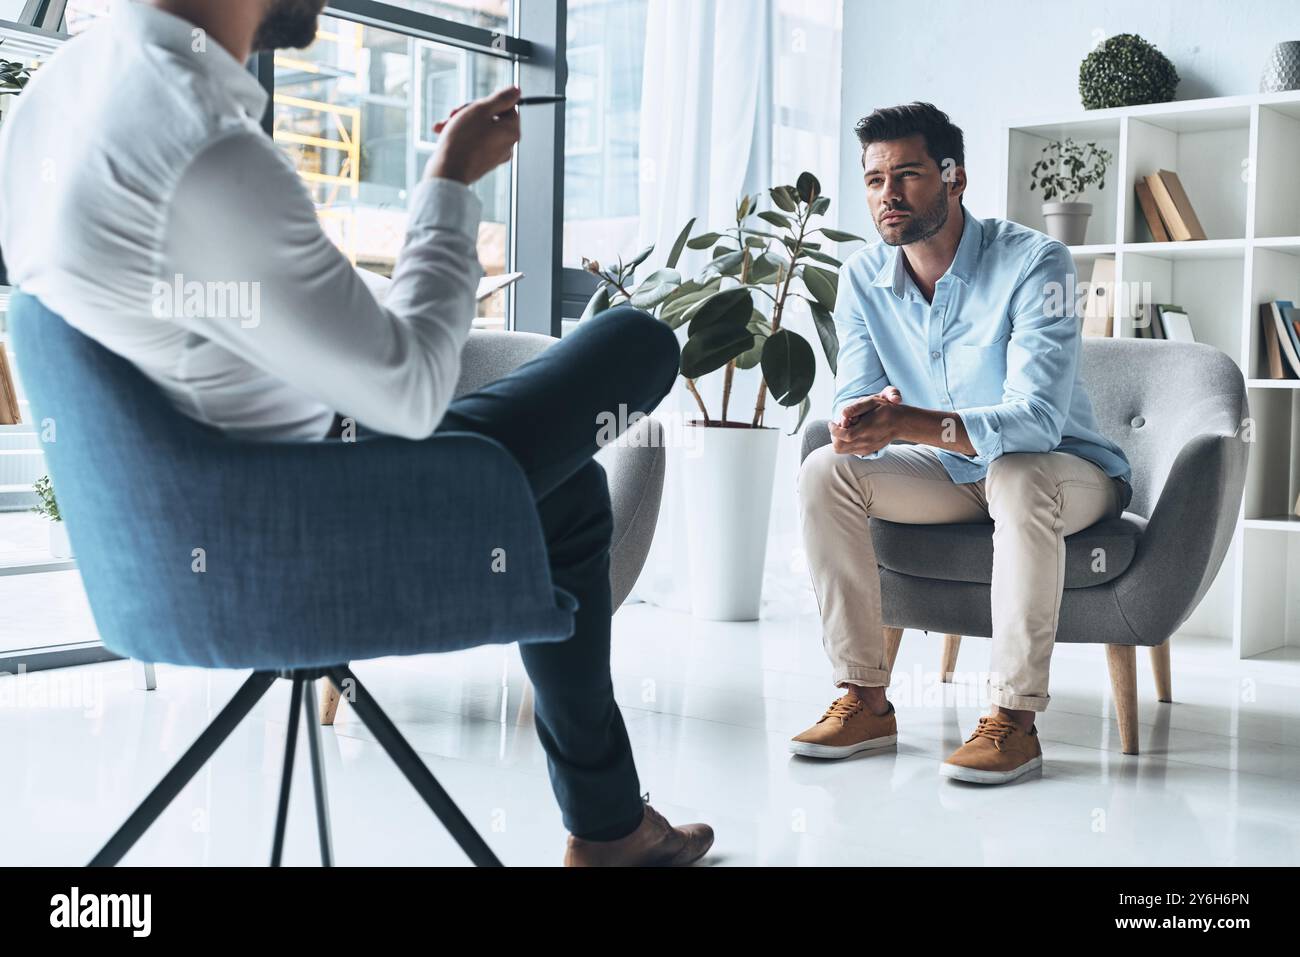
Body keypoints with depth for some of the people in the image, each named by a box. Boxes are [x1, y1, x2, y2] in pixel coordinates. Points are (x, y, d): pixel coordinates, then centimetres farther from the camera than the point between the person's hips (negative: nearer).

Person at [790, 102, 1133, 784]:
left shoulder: (1033, 262, -24)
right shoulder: (863, 276, -6)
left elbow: (1037, 419, -34)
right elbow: (854, 402, -10)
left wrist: (909, 423, -50)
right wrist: (859, 425, -37)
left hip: (1068, 469, -5)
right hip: (954, 474, 5)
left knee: (1017, 477, -39)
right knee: (824, 472, -17)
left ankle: (1014, 718, -29)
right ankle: (864, 701, -15)